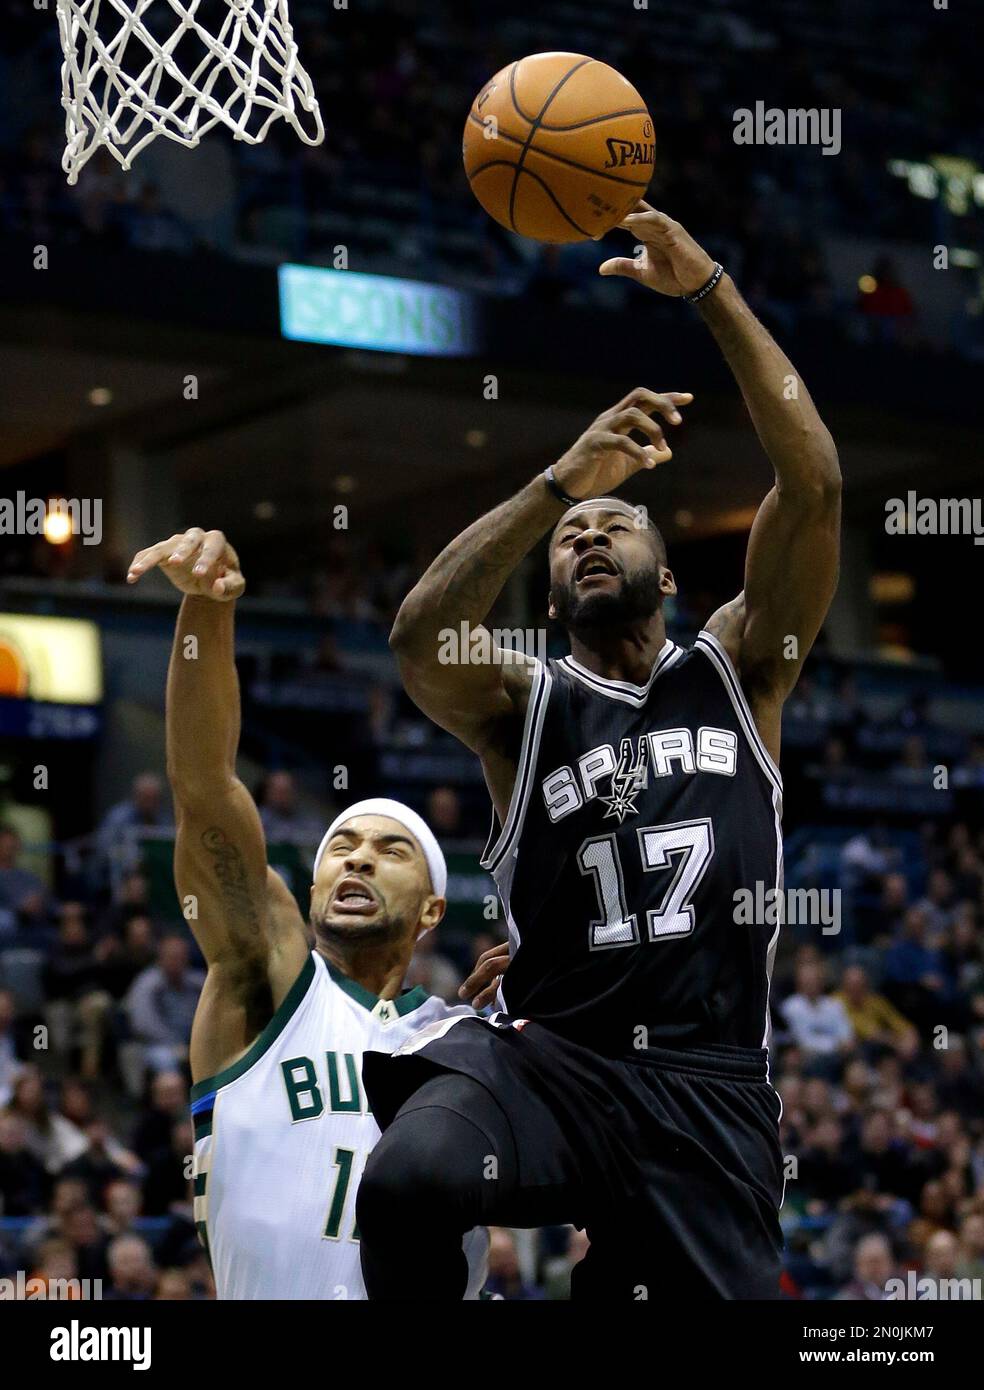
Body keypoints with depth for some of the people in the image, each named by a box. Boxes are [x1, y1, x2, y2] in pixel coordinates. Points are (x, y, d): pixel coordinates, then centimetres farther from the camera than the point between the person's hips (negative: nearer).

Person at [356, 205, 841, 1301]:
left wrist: (712, 292, -7)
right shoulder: (525, 704, 9)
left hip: (711, 1084, 2)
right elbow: (418, 640, -15)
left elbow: (814, 485, -2)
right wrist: (559, 480, -24)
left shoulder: (736, 671, 11)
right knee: (404, 1182, -31)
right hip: (545, 1055, -2)